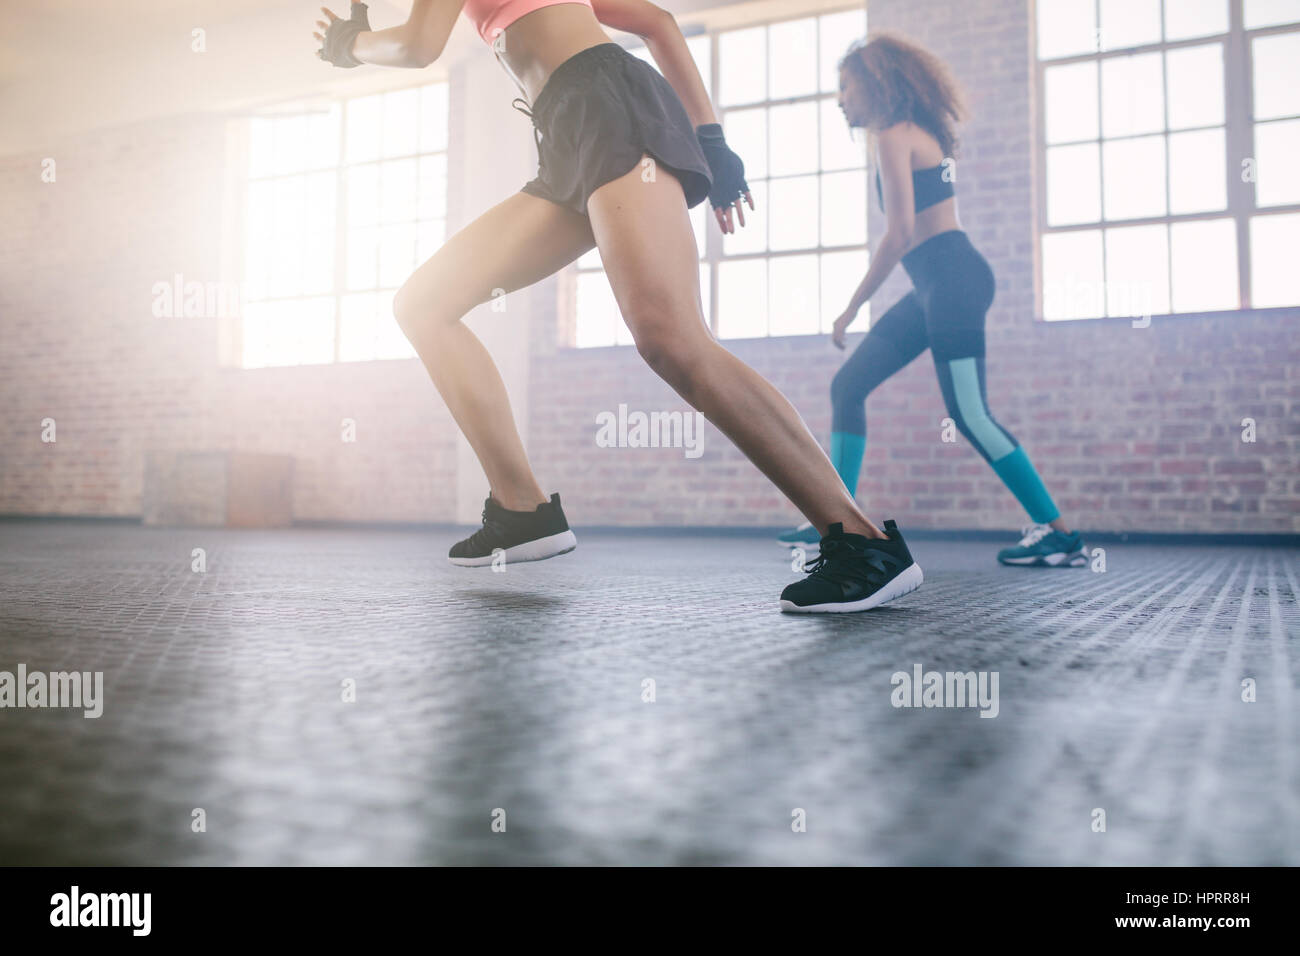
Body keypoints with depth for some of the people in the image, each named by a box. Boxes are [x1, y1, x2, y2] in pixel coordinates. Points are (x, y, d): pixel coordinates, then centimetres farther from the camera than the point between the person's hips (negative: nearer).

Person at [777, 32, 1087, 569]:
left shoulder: (893, 135, -6)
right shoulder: (920, 135, 23)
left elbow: (899, 233, -15)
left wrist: (853, 306, -11)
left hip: (952, 280, -10)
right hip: (940, 284, 10)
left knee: (969, 415, -12)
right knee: (847, 386, 7)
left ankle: (1058, 534, -3)